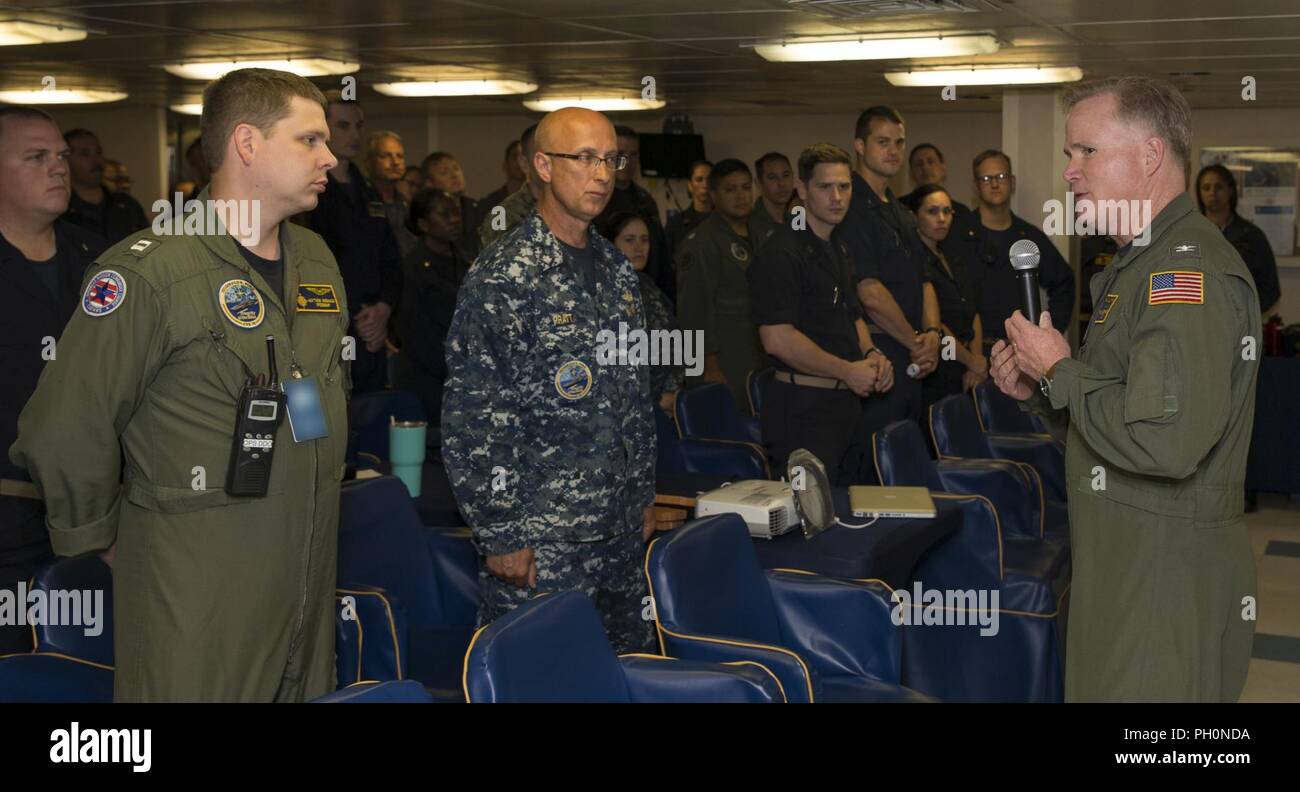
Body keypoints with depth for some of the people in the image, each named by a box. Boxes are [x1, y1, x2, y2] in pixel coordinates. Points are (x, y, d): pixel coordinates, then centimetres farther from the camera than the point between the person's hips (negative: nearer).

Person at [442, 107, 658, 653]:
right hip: (538, 545, -7)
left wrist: (644, 495, 17)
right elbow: (470, 419, -15)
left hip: (622, 532, 7)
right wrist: (501, 536, -15)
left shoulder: (617, 271, 12)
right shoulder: (503, 277, -13)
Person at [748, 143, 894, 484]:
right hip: (803, 407, -9)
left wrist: (870, 354, 6)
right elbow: (777, 338, -23)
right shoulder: (781, 253, -14)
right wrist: (848, 371, -15)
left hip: (847, 402, 9)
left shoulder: (839, 251, 17)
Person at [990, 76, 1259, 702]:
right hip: (1122, 564, 10)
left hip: (1169, 581, -10)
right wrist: (1040, 389, 6)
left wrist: (1059, 370, -16)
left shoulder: (1189, 268, -18)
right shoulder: (1140, 263, 17)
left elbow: (1166, 443, -29)